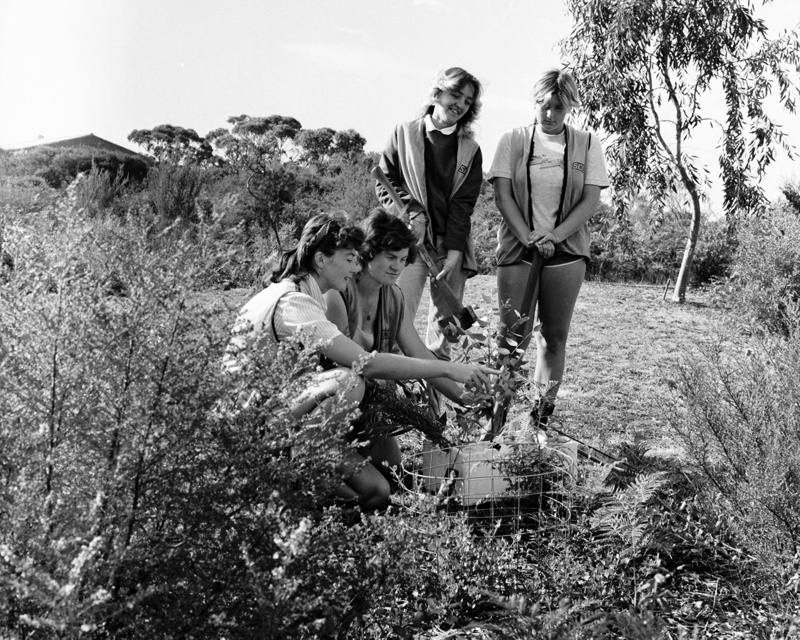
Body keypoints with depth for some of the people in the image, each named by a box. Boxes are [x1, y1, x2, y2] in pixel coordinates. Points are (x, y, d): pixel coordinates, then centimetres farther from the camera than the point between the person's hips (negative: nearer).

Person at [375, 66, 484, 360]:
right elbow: (384, 182, 7)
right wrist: (410, 211, -10)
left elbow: (463, 205, 3)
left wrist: (455, 252, -7)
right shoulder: (404, 133, 8)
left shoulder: (470, 151, 11)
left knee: (446, 321, 4)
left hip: (451, 247, 3)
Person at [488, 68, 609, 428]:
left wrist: (554, 237, -14)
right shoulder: (513, 141, 5)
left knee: (554, 336, 6)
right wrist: (528, 237, -15)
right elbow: (503, 194, -3)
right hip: (518, 250, -1)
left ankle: (544, 408, 15)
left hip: (566, 253, 1)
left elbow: (590, 200, -1)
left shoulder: (586, 144, 6)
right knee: (513, 335, -4)